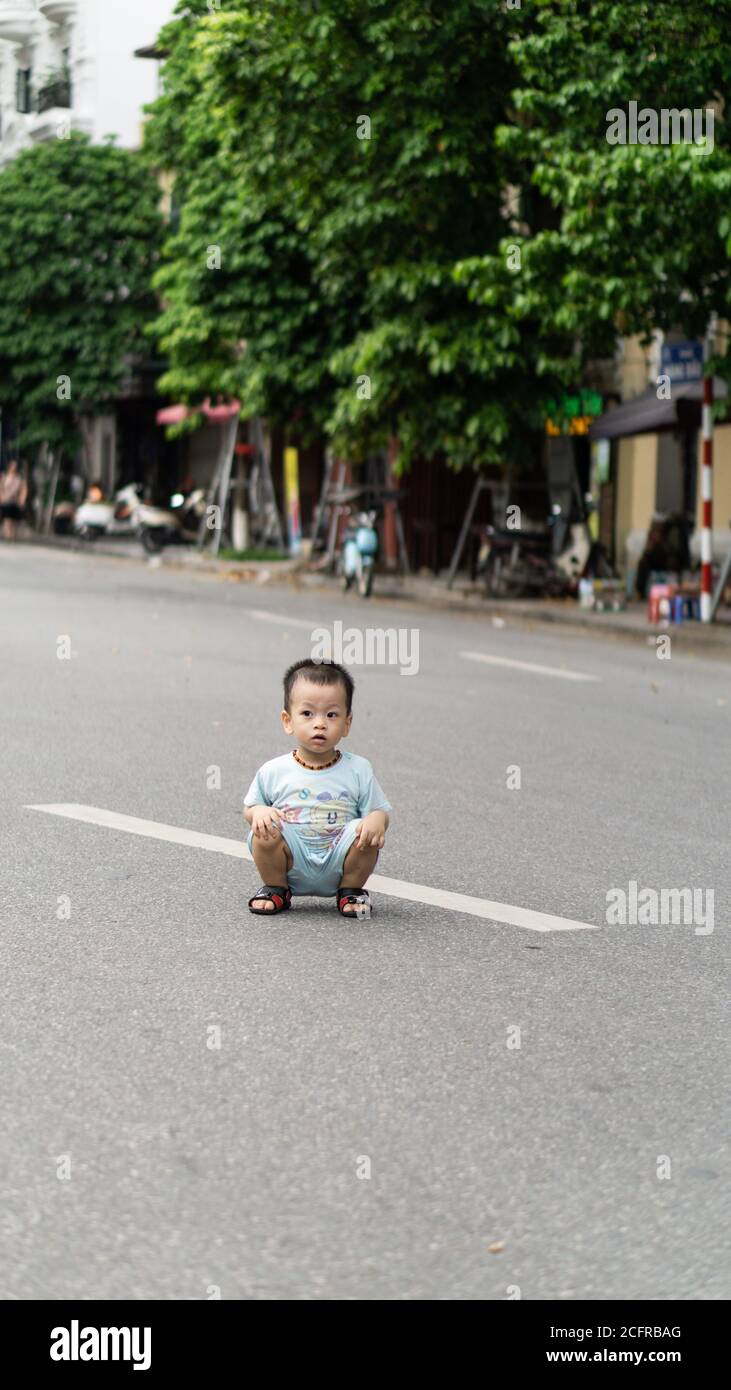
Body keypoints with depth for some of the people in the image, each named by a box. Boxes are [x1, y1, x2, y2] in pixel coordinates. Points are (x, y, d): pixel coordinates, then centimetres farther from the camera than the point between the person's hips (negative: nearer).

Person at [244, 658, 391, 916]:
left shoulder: (358, 770, 1)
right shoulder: (273, 771, 0)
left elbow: (379, 809, 4)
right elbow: (249, 807, 10)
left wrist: (378, 819, -21)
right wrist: (259, 811, -14)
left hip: (337, 863, 0)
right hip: (293, 863, 0)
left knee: (367, 833, -25)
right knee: (265, 831, -27)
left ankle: (351, 891, 3)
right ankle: (276, 889, 2)